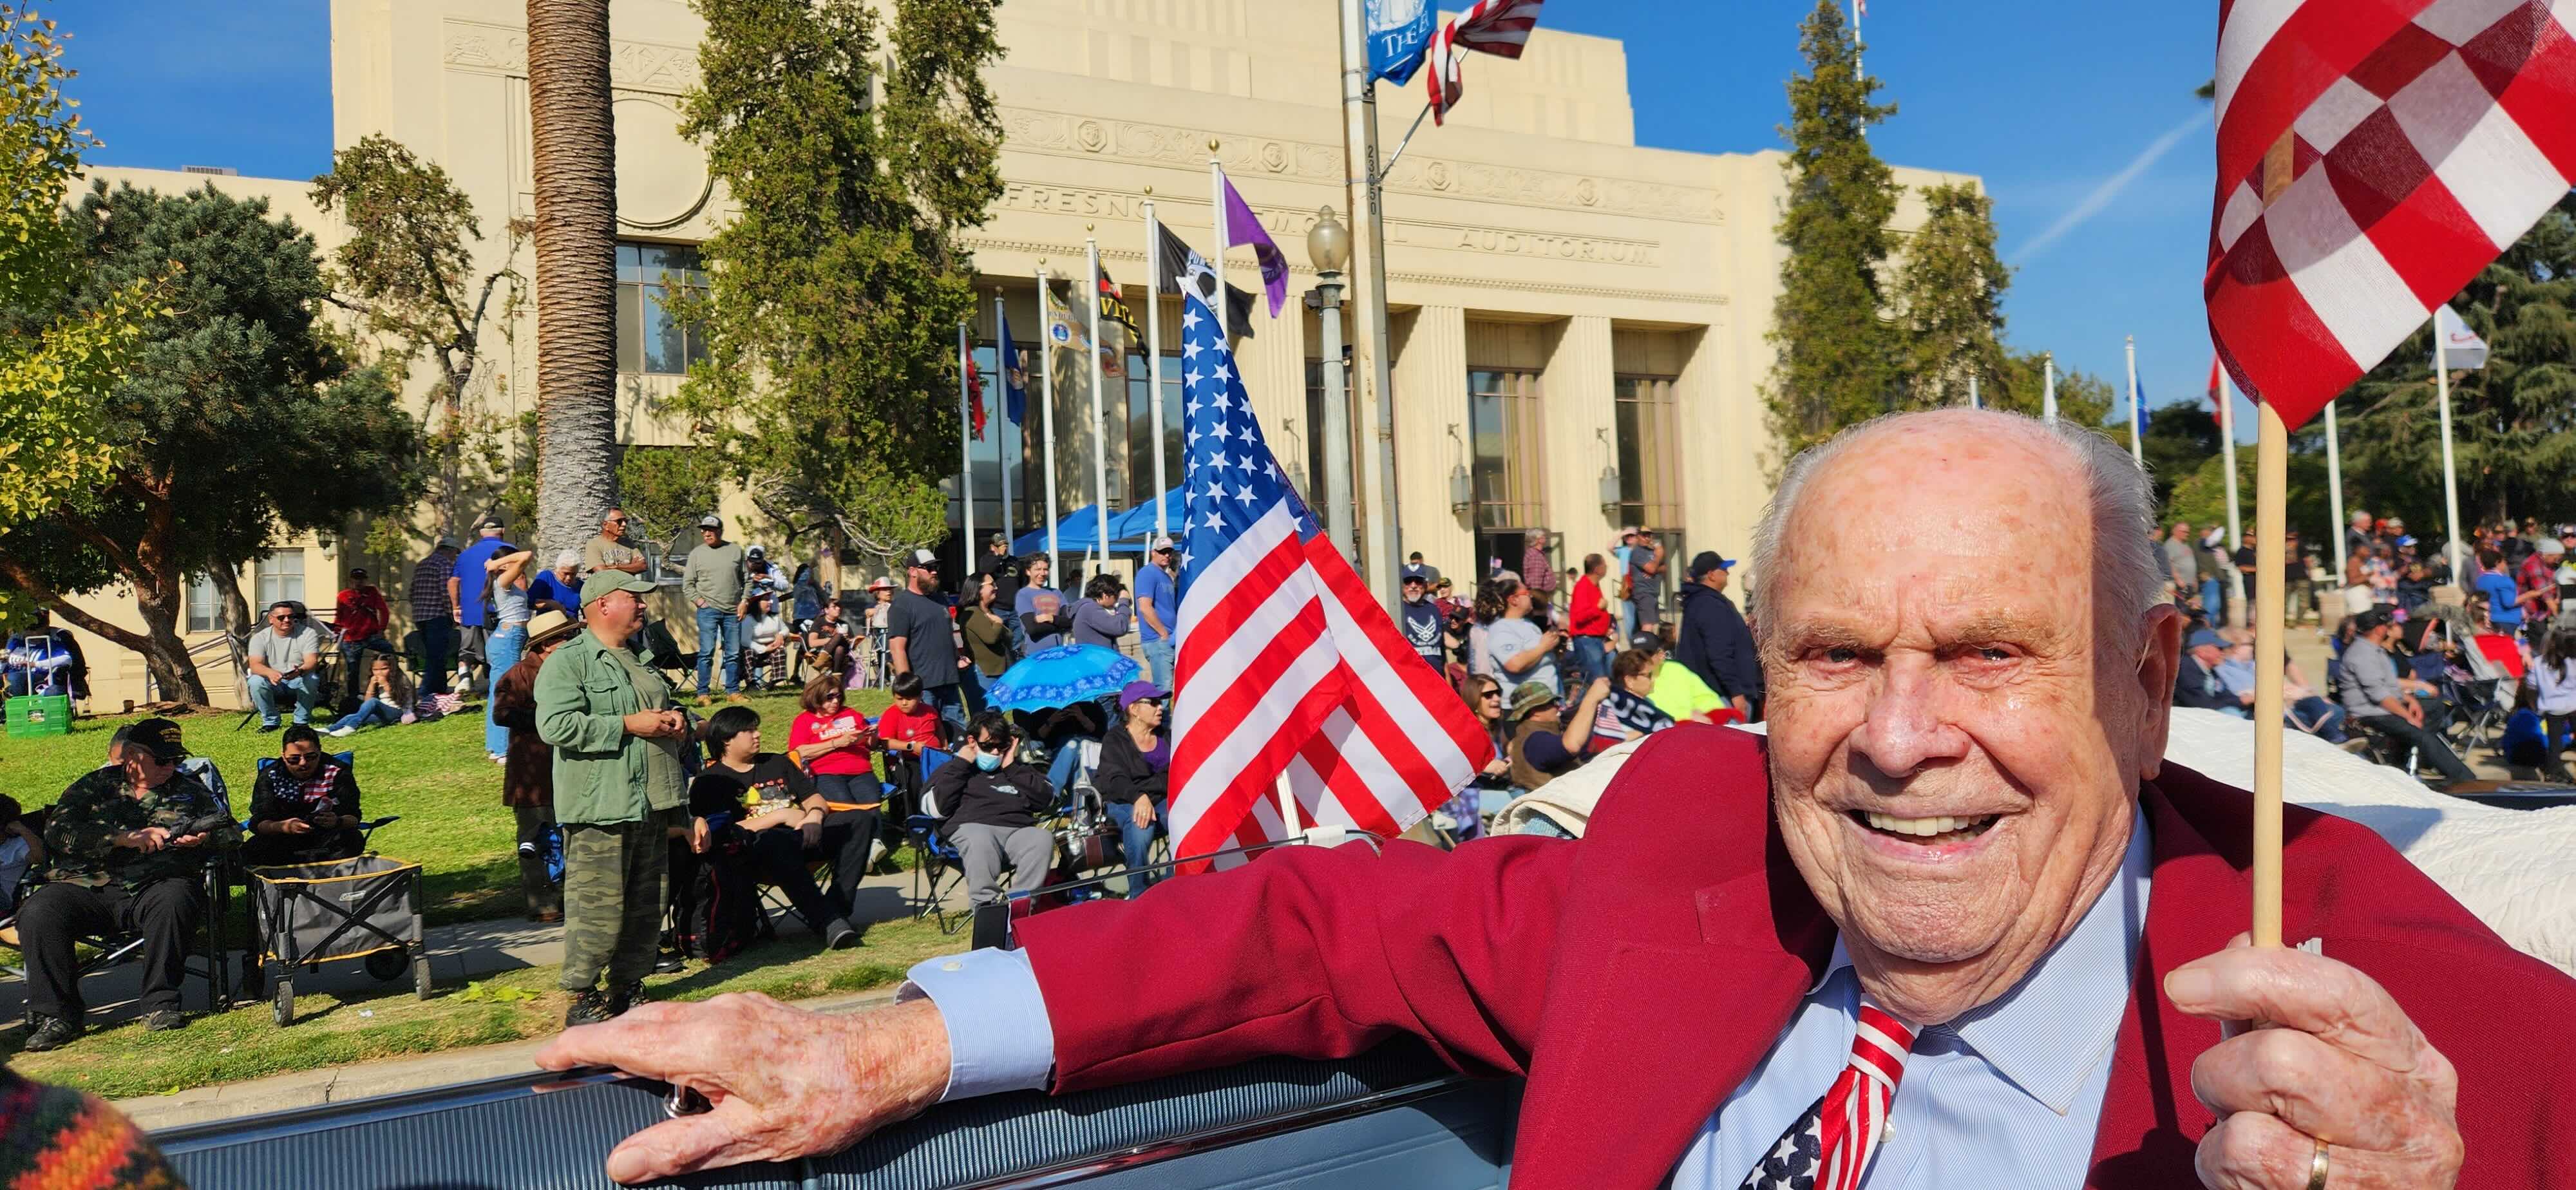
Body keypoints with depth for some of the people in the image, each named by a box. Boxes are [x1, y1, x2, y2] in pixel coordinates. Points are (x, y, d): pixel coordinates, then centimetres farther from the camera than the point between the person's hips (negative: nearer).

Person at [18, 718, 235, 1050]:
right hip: (88, 884, 1)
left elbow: (231, 834, 17)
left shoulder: (190, 791, 19)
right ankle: (56, 1016, -16)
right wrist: (126, 838, -14)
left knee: (173, 903, -35)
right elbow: (58, 830, -2)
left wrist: (204, 839, -8)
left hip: (156, 885, -1)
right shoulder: (94, 786, 15)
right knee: (37, 914, -27)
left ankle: (160, 1004, -23)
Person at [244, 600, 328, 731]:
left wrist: (300, 671, -42)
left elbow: (312, 662, -17)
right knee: (255, 681, -30)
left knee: (311, 679, -34)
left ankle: (302, 721, -15)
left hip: (300, 680, -1)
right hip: (272, 682, 1)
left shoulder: (308, 633, -5)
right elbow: (255, 665, -17)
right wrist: (270, 673, -41)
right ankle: (270, 721, -11)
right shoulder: (260, 637, -3)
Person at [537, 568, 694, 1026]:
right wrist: (629, 725, -19)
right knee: (599, 910, -7)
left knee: (648, 906, 12)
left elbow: (666, 706, 35)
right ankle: (582, 999, 5)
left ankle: (627, 988, 24)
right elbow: (555, 725, -21)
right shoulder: (567, 662, -7)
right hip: (601, 809, -8)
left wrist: (676, 720, 10)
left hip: (651, 806, 8)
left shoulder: (642, 660, 20)